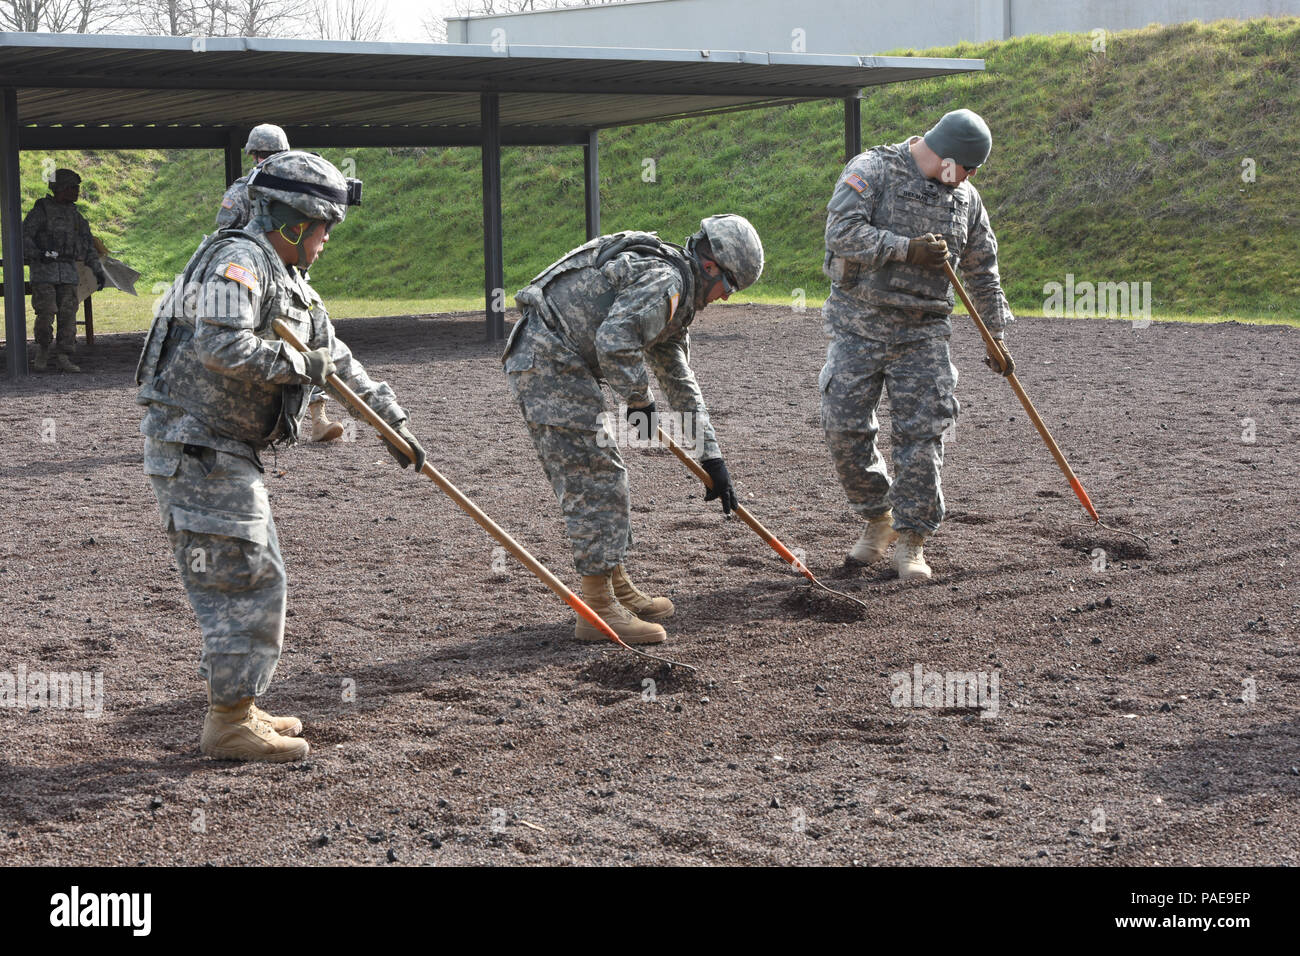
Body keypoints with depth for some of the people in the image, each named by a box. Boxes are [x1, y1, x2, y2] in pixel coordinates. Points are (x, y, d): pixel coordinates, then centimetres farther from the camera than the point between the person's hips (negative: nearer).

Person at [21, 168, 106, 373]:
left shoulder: (74, 214, 12)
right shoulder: (41, 210, -6)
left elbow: (88, 244, 15)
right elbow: (23, 237, -12)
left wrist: (98, 270, 8)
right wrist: (36, 254, -29)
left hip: (68, 271, 5)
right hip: (44, 270, -5)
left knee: (68, 314, -2)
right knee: (46, 314, -10)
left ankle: (63, 357, 1)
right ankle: (43, 348, 10)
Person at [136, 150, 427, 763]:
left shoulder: (288, 281, 18)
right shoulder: (239, 261, -14)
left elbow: (337, 360, 23)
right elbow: (220, 346, -29)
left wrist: (393, 420, 21)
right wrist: (297, 365, -16)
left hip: (226, 452, 10)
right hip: (195, 446, -10)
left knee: (255, 576, 15)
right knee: (244, 580, -8)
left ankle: (238, 708, 24)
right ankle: (230, 724, -2)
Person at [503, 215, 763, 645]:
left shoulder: (676, 299, 21)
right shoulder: (665, 280, -14)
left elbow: (679, 380, 29)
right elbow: (615, 341, -28)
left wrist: (711, 456, 27)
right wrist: (640, 403, -11)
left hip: (538, 364, 11)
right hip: (550, 365, -11)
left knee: (600, 479, 17)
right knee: (596, 481, -9)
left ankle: (616, 588, 27)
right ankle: (599, 609, -6)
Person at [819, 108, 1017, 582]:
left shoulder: (966, 198, 9)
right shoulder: (872, 170, -6)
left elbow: (982, 272, 19)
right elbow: (843, 232, -19)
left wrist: (996, 336, 21)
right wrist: (907, 249, -22)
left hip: (922, 333, 3)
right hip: (858, 327, -2)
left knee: (922, 433, -5)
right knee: (844, 426, -3)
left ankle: (911, 542, 4)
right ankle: (877, 518, 18)